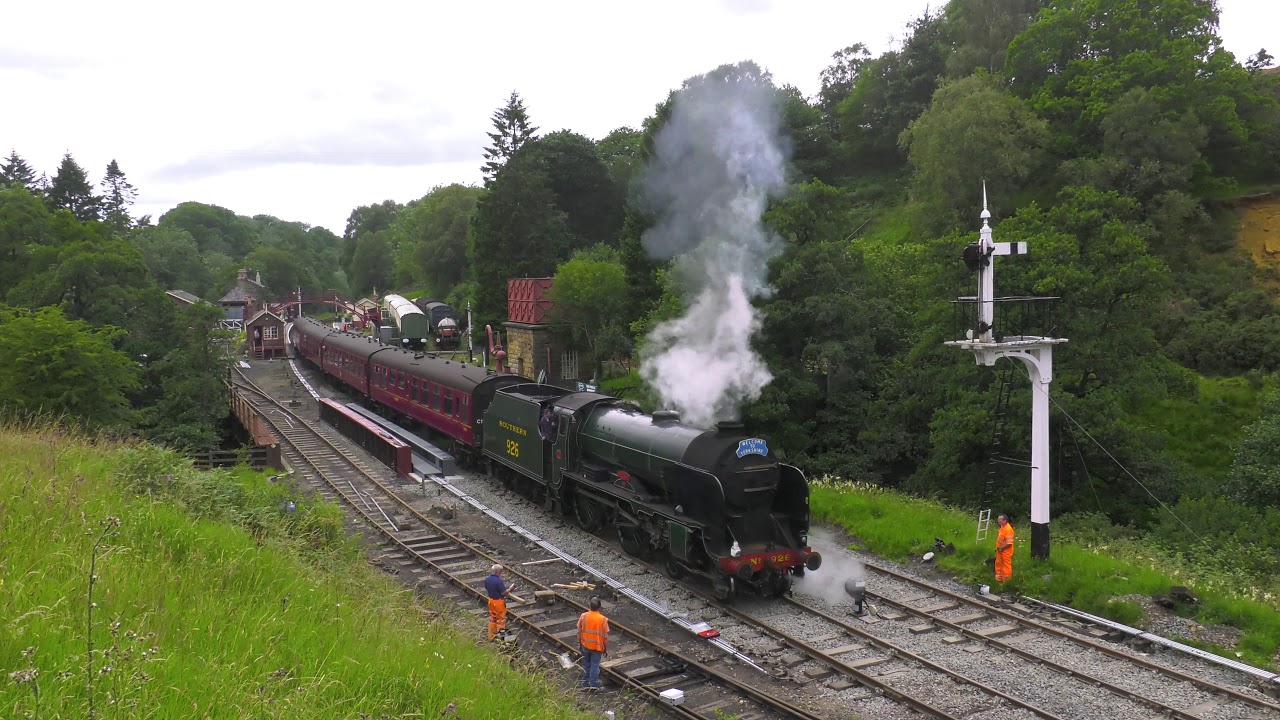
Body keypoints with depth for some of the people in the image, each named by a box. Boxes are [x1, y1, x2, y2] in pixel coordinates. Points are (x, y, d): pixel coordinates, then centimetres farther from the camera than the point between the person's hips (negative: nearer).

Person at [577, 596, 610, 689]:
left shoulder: (583, 616, -15)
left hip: (585, 645, 2)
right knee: (595, 665, 12)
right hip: (597, 646, -2)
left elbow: (579, 631, -4)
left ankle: (585, 683, 31)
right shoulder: (603, 619, -20)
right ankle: (594, 684, 22)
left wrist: (580, 642, 12)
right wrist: (606, 649, 2)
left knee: (586, 664, 20)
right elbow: (606, 636, -12)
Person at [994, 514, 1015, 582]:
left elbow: (1009, 543, -28)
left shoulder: (1008, 529, -27)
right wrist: (997, 547, 11)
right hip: (1000, 550, 10)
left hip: (1006, 551, -10)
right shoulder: (1002, 527, 2)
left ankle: (1007, 580, 19)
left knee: (1006, 565, 5)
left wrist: (1001, 548, -19)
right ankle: (999, 578, 37)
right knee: (999, 564, 21)